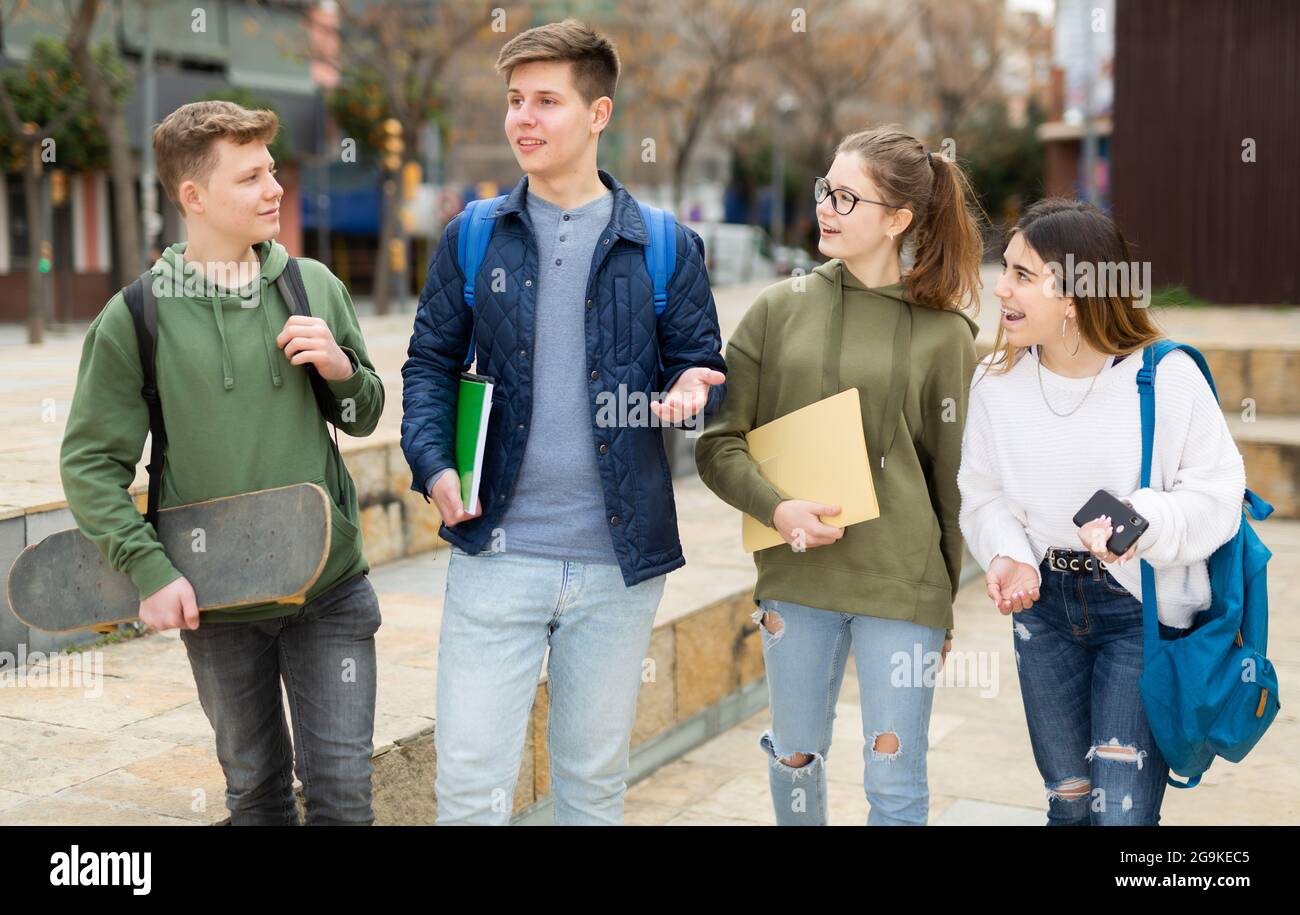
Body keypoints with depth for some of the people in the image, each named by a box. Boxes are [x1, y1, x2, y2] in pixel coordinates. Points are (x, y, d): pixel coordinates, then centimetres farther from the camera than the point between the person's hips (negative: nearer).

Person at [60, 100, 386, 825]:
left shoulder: (315, 286, 1)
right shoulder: (136, 317, -6)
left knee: (343, 791, 2)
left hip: (330, 583, 1)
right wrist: (148, 567, -13)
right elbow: (91, 463, -4)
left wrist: (342, 369, -10)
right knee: (257, 790, 15)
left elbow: (365, 417, 11)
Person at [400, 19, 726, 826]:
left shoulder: (666, 247, 1)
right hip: (496, 554, 0)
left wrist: (692, 389, -19)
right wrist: (433, 463, -9)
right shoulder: (474, 238, 4)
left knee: (594, 781, 14)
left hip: (620, 561, 0)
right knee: (470, 786, 0)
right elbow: (432, 362, 8)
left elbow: (703, 362, 5)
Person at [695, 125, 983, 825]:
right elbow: (719, 443, 2)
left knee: (894, 784, 5)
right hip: (794, 579, 2)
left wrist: (945, 608, 6)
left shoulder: (944, 335, -2)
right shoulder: (780, 309, 3)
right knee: (794, 761, 17)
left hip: (902, 584, -2)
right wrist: (776, 507, -16)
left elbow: (953, 479, 3)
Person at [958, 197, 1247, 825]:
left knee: (1122, 813, -6)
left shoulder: (1166, 378, -16)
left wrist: (1145, 521, -29)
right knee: (1069, 800, 18)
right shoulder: (996, 380, -4)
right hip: (1043, 605, 4)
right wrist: (1007, 555, -14)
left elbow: (1217, 496, -11)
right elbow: (984, 494, 5)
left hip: (1142, 612, -4)